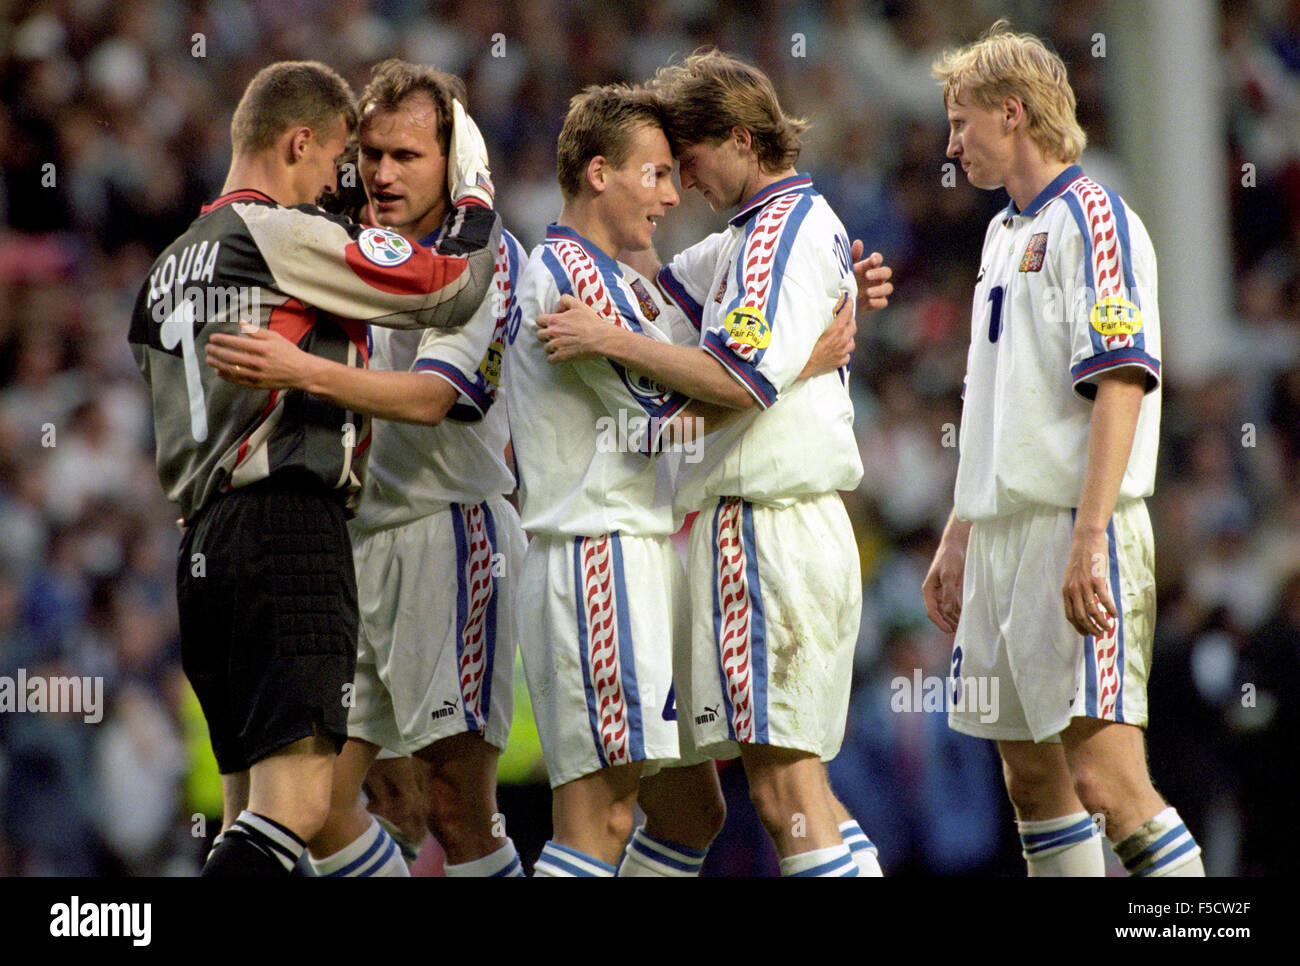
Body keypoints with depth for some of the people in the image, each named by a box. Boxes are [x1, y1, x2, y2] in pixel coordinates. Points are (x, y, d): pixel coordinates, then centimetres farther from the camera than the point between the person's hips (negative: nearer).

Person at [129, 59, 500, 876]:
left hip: (203, 541, 9)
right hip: (291, 531, -9)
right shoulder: (291, 236, -5)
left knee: (250, 808, 11)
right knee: (296, 803, -16)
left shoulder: (171, 266, 21)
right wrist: (478, 206, 16)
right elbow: (450, 291, -3)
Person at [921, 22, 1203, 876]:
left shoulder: (1093, 221, -9)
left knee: (1105, 776, -15)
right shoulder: (1005, 233, 19)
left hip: (1077, 530, -9)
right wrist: (958, 539, 24)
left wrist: (1087, 542, -24)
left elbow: (1121, 384, -18)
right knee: (1031, 775, 9)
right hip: (1003, 534, 9)